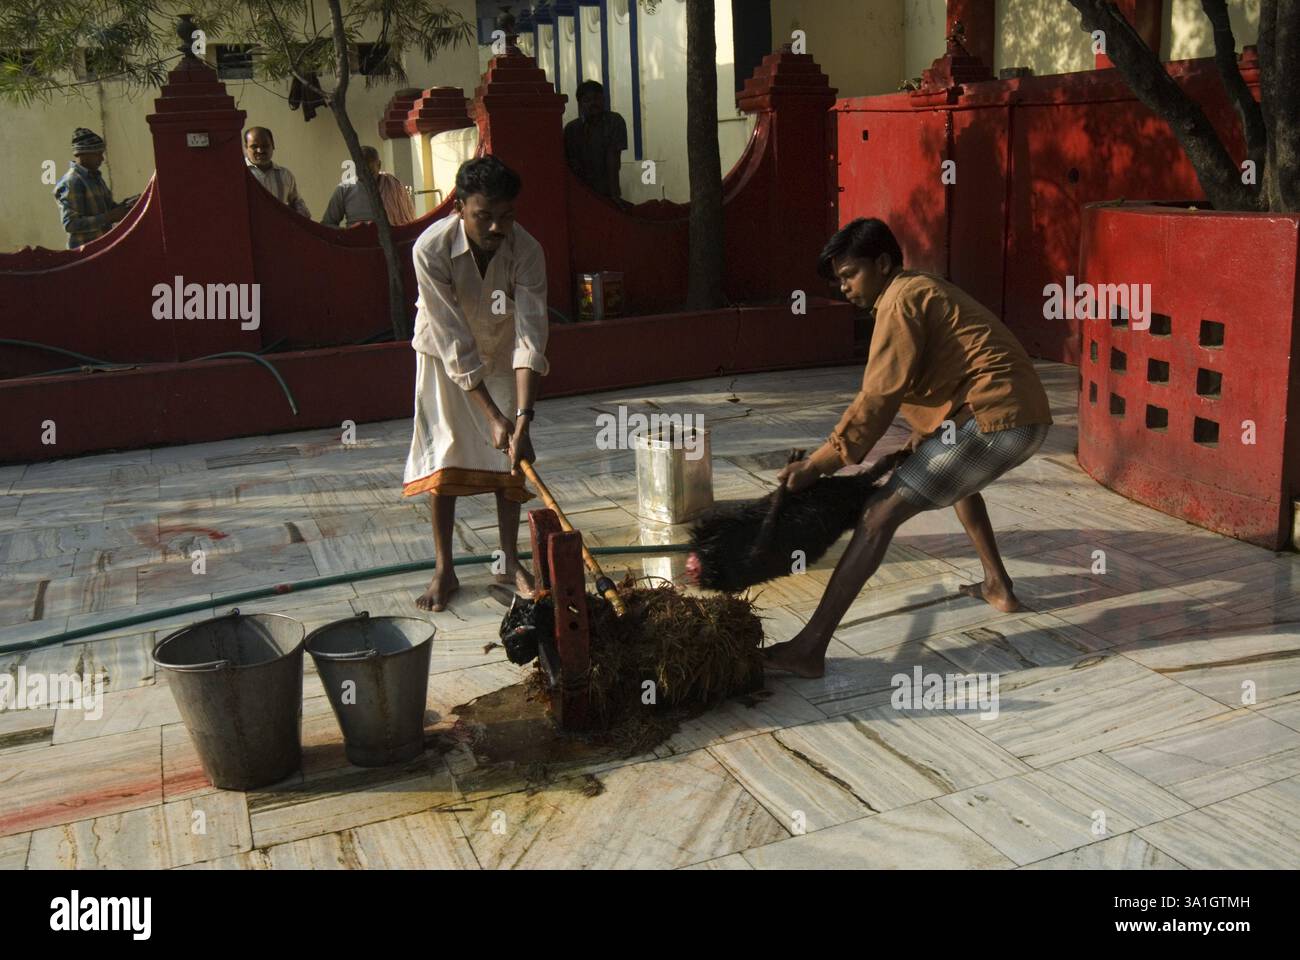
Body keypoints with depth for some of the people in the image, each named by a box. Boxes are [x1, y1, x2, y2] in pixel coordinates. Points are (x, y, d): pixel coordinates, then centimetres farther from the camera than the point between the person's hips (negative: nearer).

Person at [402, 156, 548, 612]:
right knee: (444, 457, -3)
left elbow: (529, 339, -35)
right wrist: (493, 416, -35)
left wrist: (522, 418, -45)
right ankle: (444, 570, 6)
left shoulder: (526, 250, -30)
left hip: (501, 354, 2)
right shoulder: (431, 248, -34)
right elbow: (455, 344, -33)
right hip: (444, 355, -1)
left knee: (508, 455, 0)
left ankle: (509, 562, 13)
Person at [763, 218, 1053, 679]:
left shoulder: (900, 301, -5)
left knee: (880, 515, -13)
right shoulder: (924, 291, 25)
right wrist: (916, 449, 21)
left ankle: (809, 649, -19)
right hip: (1029, 416, 10)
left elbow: (877, 398, -12)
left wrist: (816, 464, -10)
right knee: (956, 476, 40)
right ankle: (998, 586, 44)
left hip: (992, 417, -10)